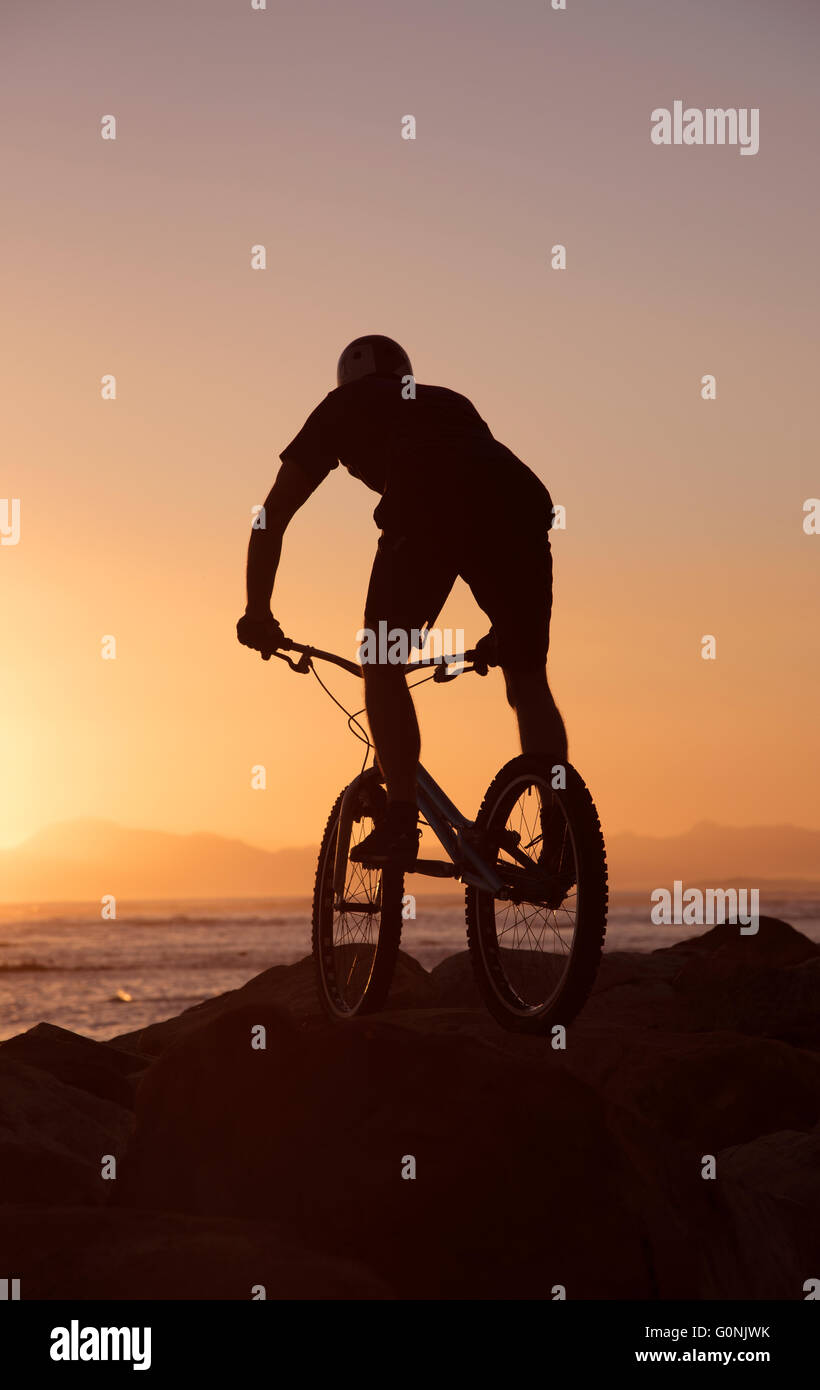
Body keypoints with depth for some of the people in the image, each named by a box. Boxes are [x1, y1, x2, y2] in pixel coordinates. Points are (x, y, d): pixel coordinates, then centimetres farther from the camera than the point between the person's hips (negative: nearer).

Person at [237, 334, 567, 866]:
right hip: (522, 500, 4)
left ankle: (401, 821, 0)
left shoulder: (344, 407, 32)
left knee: (382, 662, 11)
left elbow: (273, 516, 29)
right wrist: (501, 627, 49)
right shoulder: (452, 403, 42)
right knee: (529, 681, 14)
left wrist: (257, 611, 35)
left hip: (426, 507, -4)